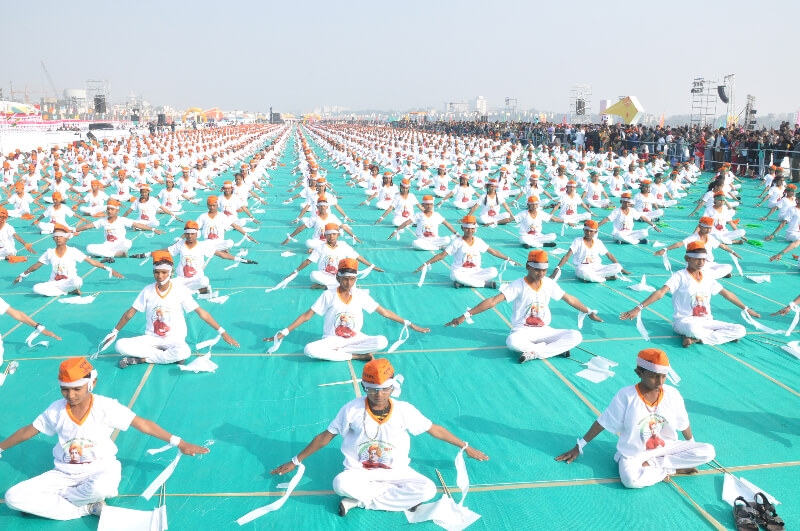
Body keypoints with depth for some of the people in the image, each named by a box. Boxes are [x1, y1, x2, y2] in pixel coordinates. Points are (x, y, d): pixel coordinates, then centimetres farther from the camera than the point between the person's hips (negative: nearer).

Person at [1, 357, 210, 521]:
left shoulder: (105, 407, -12)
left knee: (100, 487, -42)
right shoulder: (56, 410, -3)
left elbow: (143, 424, -13)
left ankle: (46, 502, -11)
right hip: (65, 474, 4)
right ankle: (87, 508, -17)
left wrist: (179, 443, -16)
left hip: (100, 469, -4)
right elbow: (27, 431, 14)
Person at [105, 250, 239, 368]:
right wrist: (114, 332, 16)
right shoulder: (148, 291, -2)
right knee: (121, 346, -23)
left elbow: (201, 312, -7)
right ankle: (167, 356, -17)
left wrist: (222, 332, -9)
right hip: (151, 338, 3)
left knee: (184, 352, -38)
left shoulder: (180, 289, -8)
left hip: (175, 339, -2)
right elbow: (130, 313, 10)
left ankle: (141, 359, -18)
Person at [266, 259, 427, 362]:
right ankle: (357, 356, -26)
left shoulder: (361, 295, 0)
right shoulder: (329, 295, -5)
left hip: (355, 338, 2)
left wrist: (410, 324, 1)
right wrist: (284, 333, -10)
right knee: (310, 350, -33)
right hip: (332, 339, -2)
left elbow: (385, 312, 4)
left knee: (382, 341, -27)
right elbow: (306, 315, -3)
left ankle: (336, 352, -20)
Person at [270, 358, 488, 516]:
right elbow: (325, 437, -1)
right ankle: (402, 498, -19)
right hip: (360, 471, -2)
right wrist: (295, 462, 3)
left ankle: (359, 500, -17)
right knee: (341, 483, -35)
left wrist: (466, 447, 10)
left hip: (396, 471, 3)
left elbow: (434, 429, 4)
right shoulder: (352, 410, -11)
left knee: (428, 489, -26)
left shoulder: (404, 411, -9)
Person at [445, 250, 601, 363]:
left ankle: (534, 353, -24)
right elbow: (493, 301, -20)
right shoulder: (518, 286, -12)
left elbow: (570, 299, 17)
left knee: (576, 336, -18)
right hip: (522, 331, -4)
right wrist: (465, 316, -29)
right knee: (512, 342, -40)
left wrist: (589, 312, 24)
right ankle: (555, 349, -21)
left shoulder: (549, 283, 2)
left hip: (544, 331, 4)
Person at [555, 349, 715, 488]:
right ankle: (675, 469, -12)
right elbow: (602, 423, -9)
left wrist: (692, 447, 22)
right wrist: (578, 447, -5)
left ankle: (651, 464, -12)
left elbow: (684, 425, 8)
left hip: (666, 448, 4)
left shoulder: (672, 395, -8)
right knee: (630, 479, -36)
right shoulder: (625, 396, -16)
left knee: (708, 451, -15)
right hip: (633, 454, -4)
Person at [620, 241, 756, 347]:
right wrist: (638, 308, -30)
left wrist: (746, 309, 32)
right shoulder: (680, 276, -5)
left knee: (740, 330, -13)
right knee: (693, 329, -43)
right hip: (684, 320, -7)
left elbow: (726, 293, 27)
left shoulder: (708, 278, 13)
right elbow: (661, 292, -17)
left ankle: (697, 339, -21)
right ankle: (724, 336, -17)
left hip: (706, 321, 7)